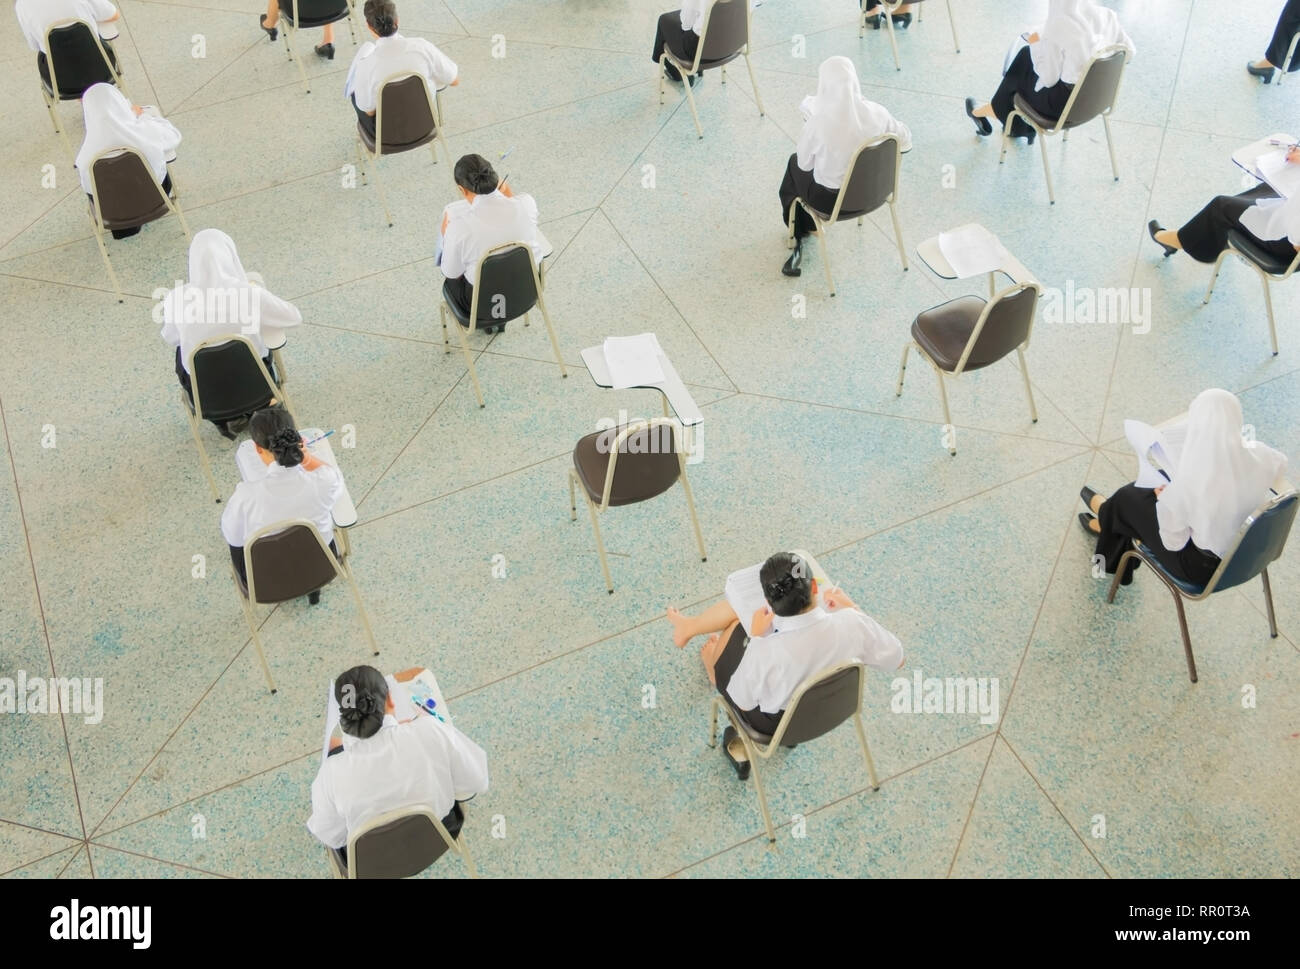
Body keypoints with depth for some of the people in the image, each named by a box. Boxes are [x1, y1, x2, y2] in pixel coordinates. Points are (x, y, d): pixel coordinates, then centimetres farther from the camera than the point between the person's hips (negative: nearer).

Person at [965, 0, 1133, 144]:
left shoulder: (1056, 26, -26)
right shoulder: (1108, 16, -8)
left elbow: (1048, 78, -18)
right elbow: (1129, 50, 5)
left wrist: (1036, 45, -1)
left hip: (1065, 101, -6)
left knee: (1019, 74, 24)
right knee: (1029, 57, 27)